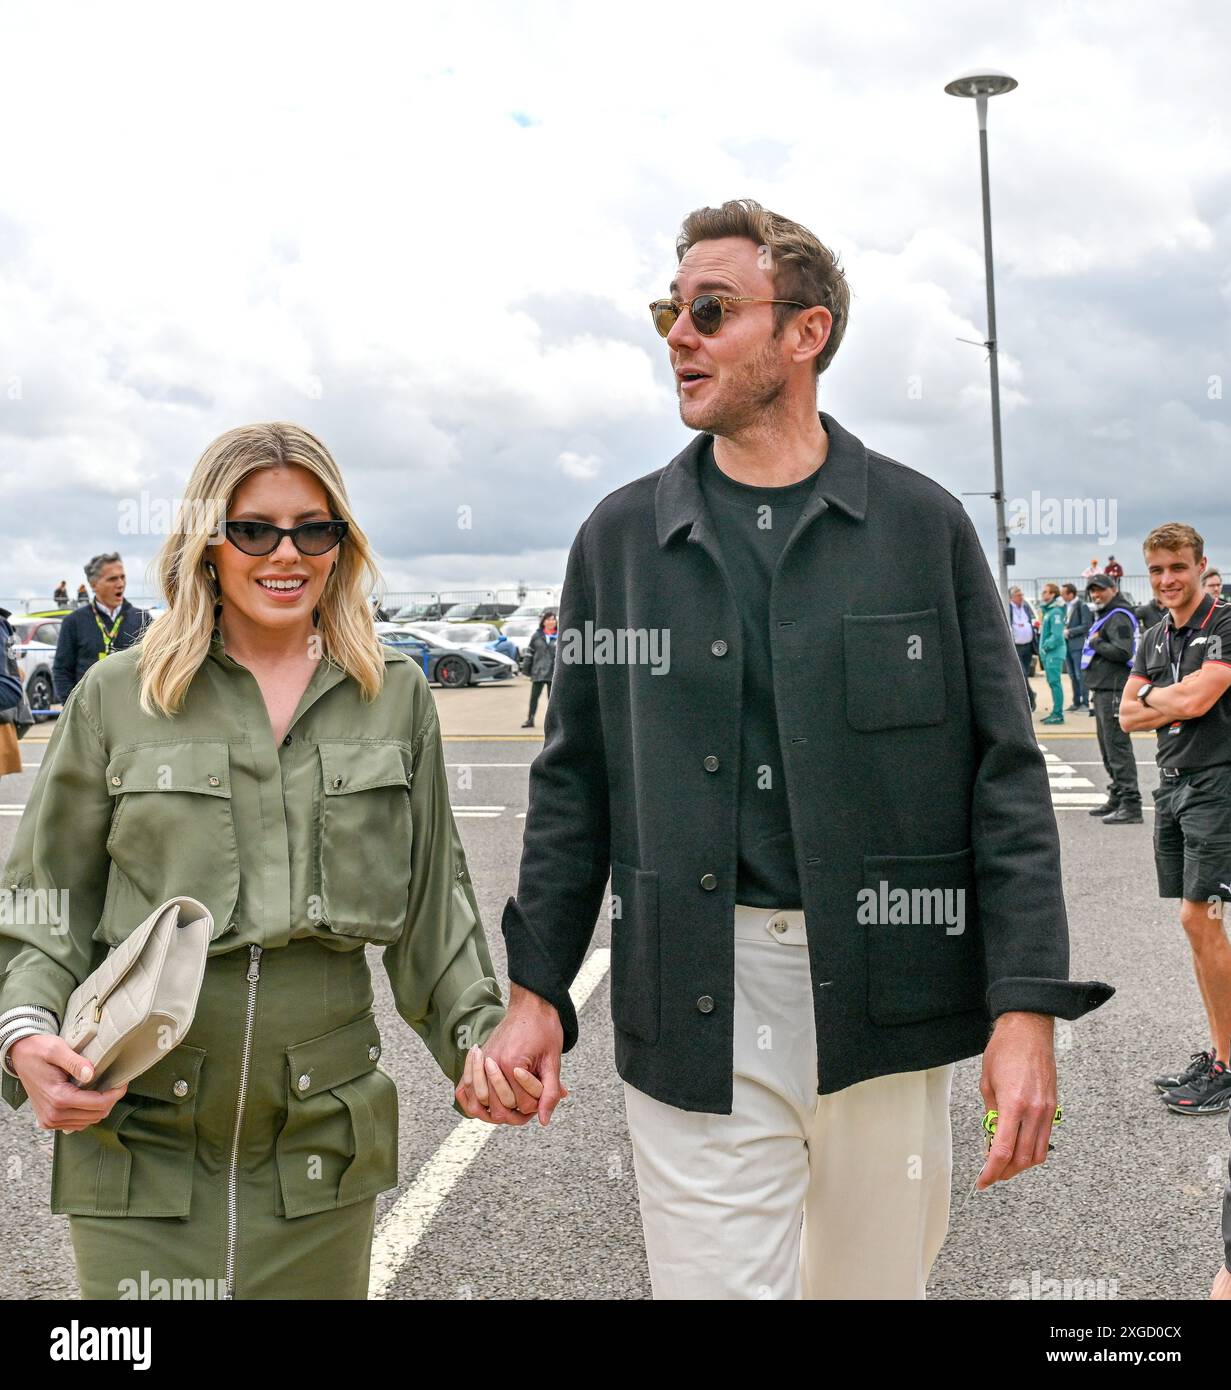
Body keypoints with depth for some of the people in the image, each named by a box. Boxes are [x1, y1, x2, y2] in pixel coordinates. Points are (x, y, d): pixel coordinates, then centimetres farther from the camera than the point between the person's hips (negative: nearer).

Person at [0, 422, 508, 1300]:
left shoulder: (395, 696, 5)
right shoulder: (118, 696, 0)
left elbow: (433, 896, 10)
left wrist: (480, 1032, 2)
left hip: (321, 1132, 2)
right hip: (138, 1136, -1)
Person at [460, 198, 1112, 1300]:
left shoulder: (922, 523, 2)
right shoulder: (620, 537, 6)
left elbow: (1005, 776, 0)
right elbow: (574, 782, 9)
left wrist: (1026, 1007, -7)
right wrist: (534, 990, 3)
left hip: (886, 1004, 0)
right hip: (695, 1016, 0)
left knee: (879, 1279, 16)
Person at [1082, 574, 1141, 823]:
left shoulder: (1119, 617, -12)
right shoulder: (1104, 616, 21)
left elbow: (1123, 652, -24)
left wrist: (1096, 643, -13)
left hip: (1114, 690, -11)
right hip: (1103, 690, 11)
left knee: (1117, 746, -13)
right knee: (1108, 747, 17)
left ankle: (1131, 805, -14)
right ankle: (1116, 798, 27)